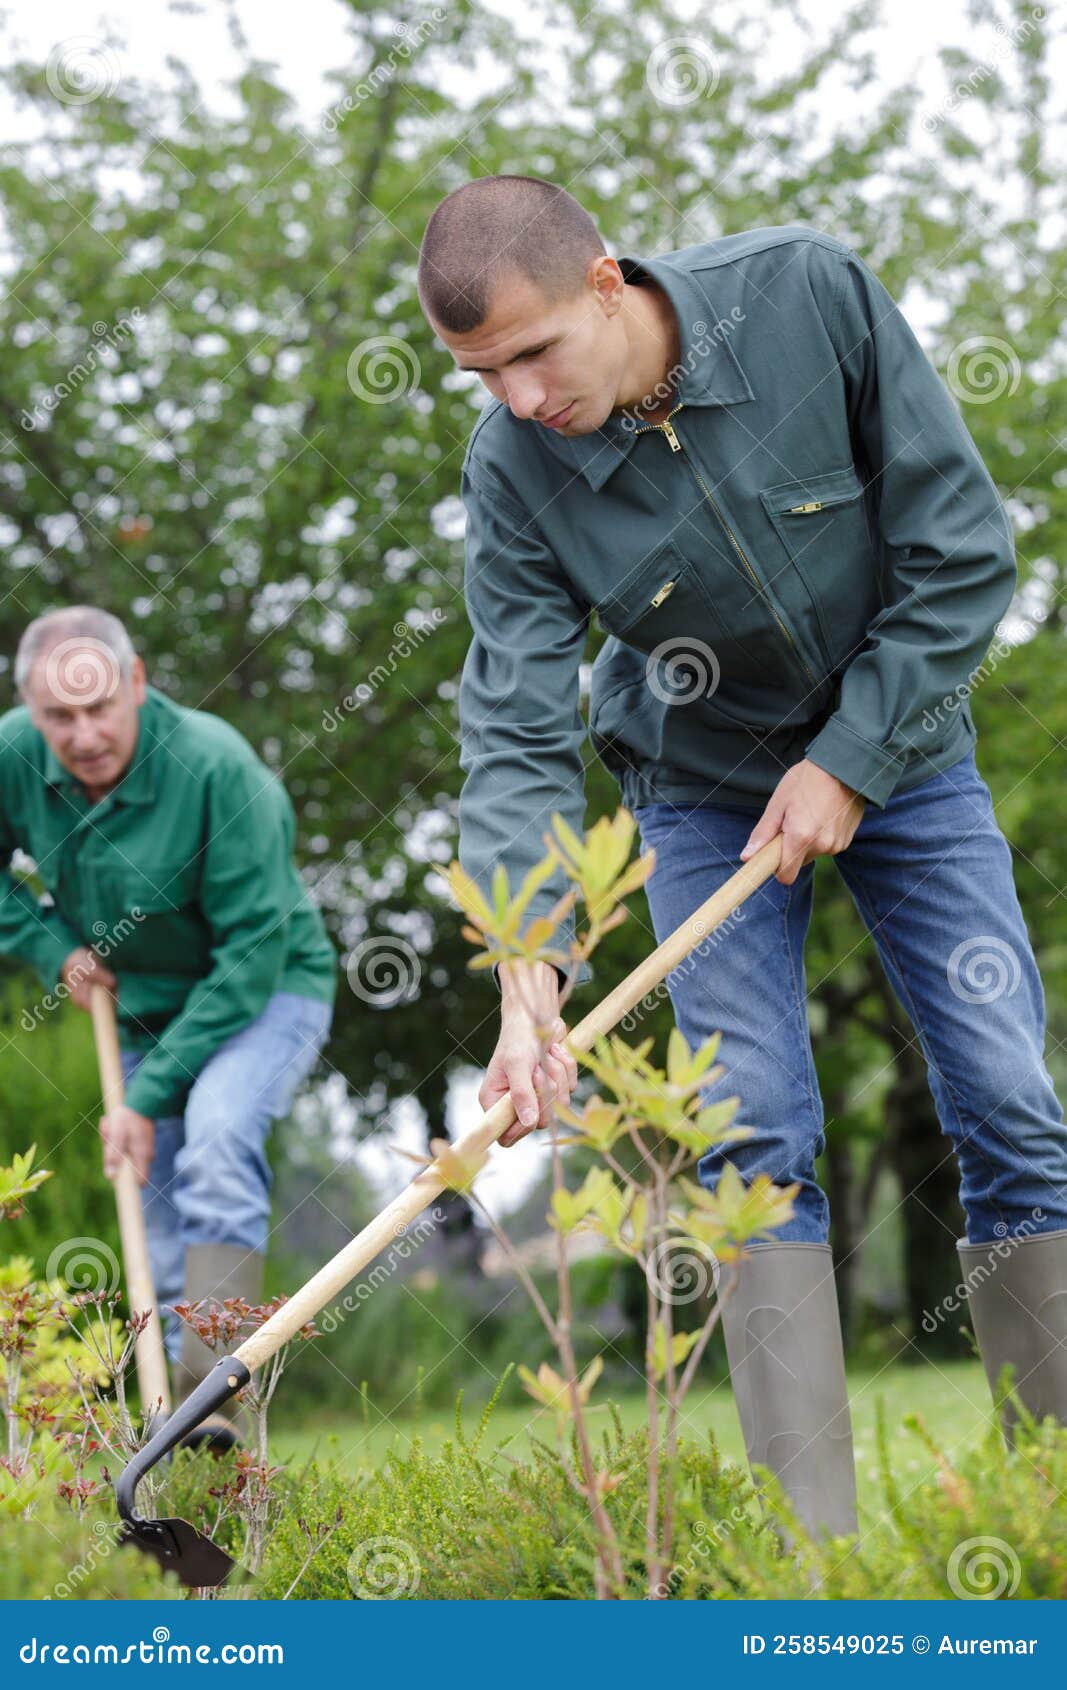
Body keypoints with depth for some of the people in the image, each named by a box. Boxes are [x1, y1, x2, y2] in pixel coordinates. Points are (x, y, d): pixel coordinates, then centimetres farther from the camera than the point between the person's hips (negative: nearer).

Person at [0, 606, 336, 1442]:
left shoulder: (216, 768, -31)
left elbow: (252, 951, -28)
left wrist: (150, 1095, -27)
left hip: (266, 994, -6)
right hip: (145, 1007, 6)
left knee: (215, 1130, -31)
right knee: (165, 1214, 3)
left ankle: (214, 1380, -37)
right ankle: (193, 1416, 10)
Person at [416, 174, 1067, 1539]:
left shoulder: (812, 294, -25)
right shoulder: (513, 470, -21)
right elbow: (518, 735, -23)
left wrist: (851, 763, -20)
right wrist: (527, 982, -34)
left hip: (895, 744, 0)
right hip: (705, 787, 0)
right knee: (753, 1133, -9)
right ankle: (809, 1532, -5)